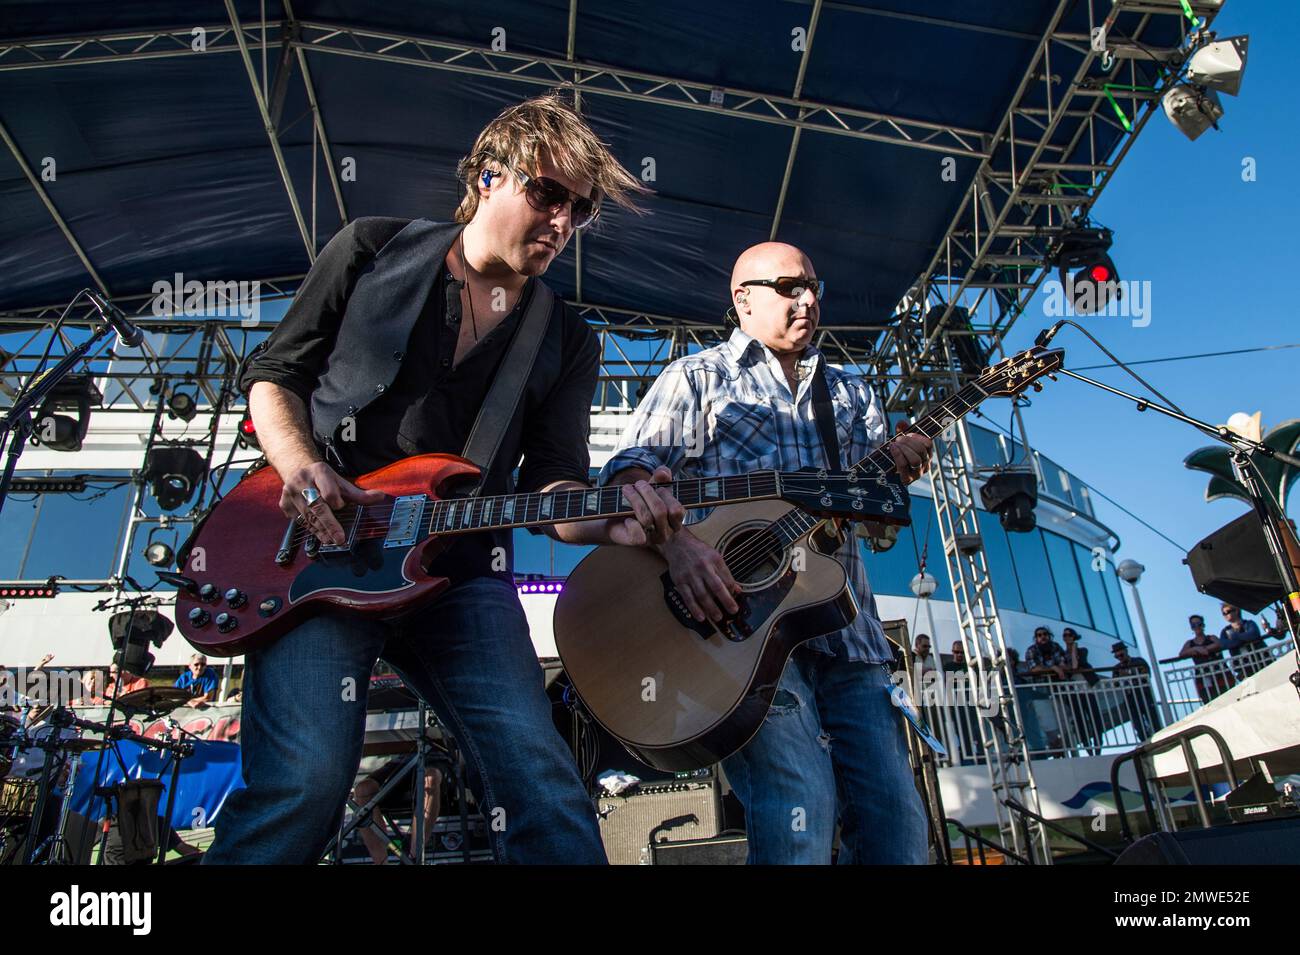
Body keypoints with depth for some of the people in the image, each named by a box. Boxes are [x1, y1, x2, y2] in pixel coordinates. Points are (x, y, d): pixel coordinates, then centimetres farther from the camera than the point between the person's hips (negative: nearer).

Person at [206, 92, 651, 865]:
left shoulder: (567, 342, 13)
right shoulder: (372, 250, 10)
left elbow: (553, 484, 6)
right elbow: (275, 372, 13)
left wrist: (609, 523, -18)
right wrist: (299, 465, -8)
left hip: (459, 570, 2)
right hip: (318, 547, -1)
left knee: (546, 790, -14)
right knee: (304, 782, -19)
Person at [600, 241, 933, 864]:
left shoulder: (849, 393, 23)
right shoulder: (699, 376, 9)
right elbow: (628, 473, -4)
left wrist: (896, 468, -7)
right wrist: (676, 543, -23)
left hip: (846, 626, 5)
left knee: (899, 829, 3)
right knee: (800, 826, -19)